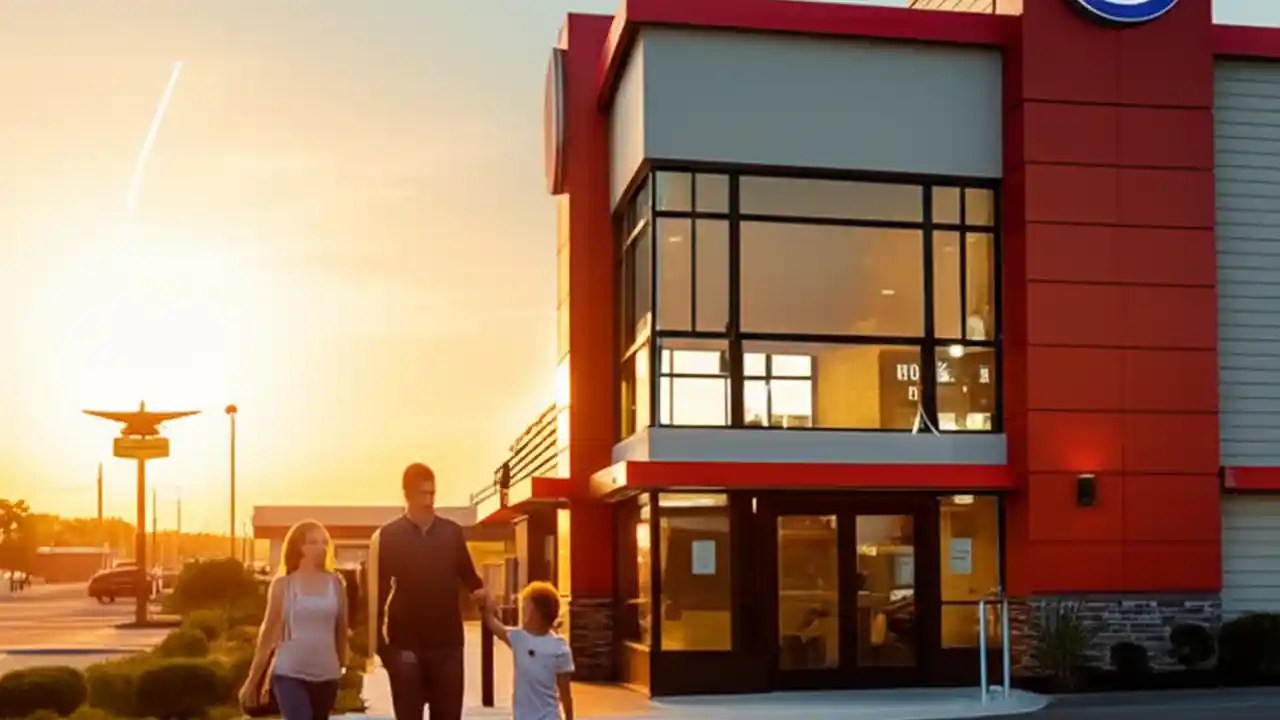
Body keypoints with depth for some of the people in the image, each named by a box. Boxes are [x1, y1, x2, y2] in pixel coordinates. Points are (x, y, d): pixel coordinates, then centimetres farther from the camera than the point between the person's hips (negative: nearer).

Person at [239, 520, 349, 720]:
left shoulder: (336, 583, 5)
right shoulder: (283, 584, -1)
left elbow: (341, 630, 11)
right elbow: (268, 631, 3)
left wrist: (343, 671, 15)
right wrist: (252, 681, 3)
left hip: (326, 676, 3)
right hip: (289, 673, -3)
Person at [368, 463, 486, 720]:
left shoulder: (452, 532, 5)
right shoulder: (386, 536, -2)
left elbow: (468, 574, 17)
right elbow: (377, 593, -2)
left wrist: (480, 592, -3)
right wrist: (379, 644, -6)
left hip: (448, 643, 2)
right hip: (404, 644, -2)